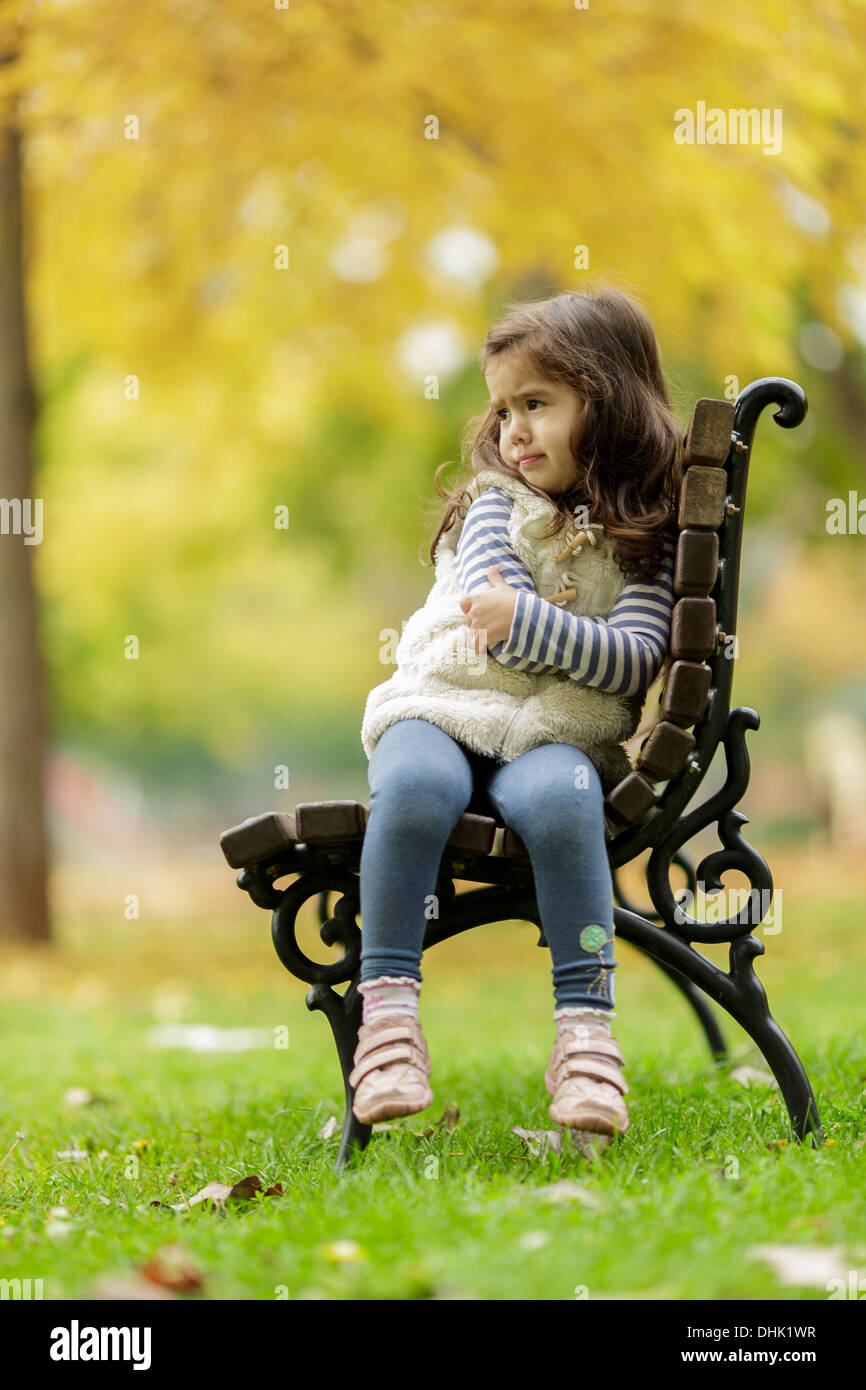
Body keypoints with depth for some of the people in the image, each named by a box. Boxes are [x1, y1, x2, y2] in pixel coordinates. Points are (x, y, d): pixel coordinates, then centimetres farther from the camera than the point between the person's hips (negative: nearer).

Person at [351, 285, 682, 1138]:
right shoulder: (496, 500, 15)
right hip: (441, 710, 1)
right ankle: (387, 1007, -32)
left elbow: (633, 660, -8)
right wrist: (580, 640, -9)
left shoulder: (646, 537, 8)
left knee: (558, 800, -37)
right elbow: (489, 602, -1)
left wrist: (524, 621, -19)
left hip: (556, 736, -1)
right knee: (415, 787, -35)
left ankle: (585, 1027, -35)